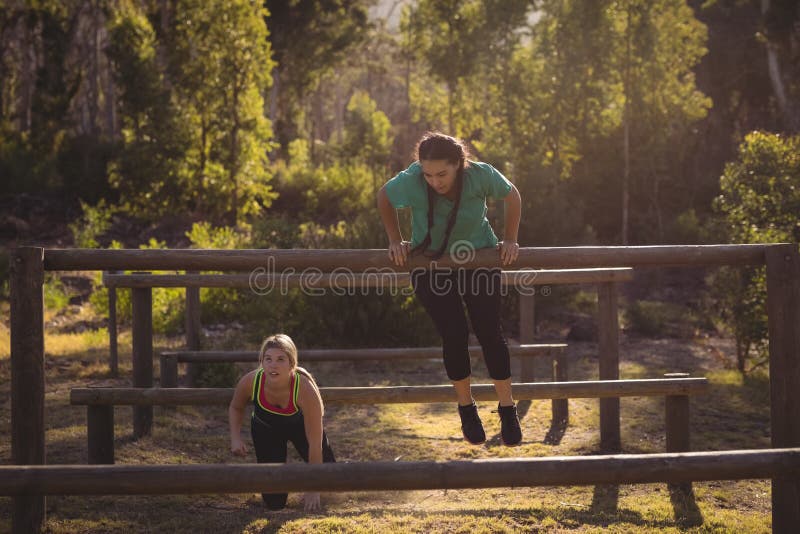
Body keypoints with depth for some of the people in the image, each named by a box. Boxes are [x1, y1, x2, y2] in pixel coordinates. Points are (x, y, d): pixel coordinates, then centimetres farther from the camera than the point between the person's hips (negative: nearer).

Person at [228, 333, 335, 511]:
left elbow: (315, 444, -34)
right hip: (266, 429, 1)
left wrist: (313, 490, -32)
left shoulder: (305, 390, -40)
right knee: (275, 502, -1)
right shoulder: (250, 381, -33)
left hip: (300, 425, -1)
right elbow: (236, 408, -6)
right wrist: (235, 438, -24)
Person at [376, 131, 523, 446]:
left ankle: (507, 410, 8)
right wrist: (395, 241, -5)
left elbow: (512, 196, -6)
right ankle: (466, 409, 12)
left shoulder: (481, 175, -27)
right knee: (454, 336, -9)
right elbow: (384, 198, -5)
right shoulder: (411, 182, -28)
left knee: (489, 332, -6)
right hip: (431, 265, 0)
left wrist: (510, 240, -5)